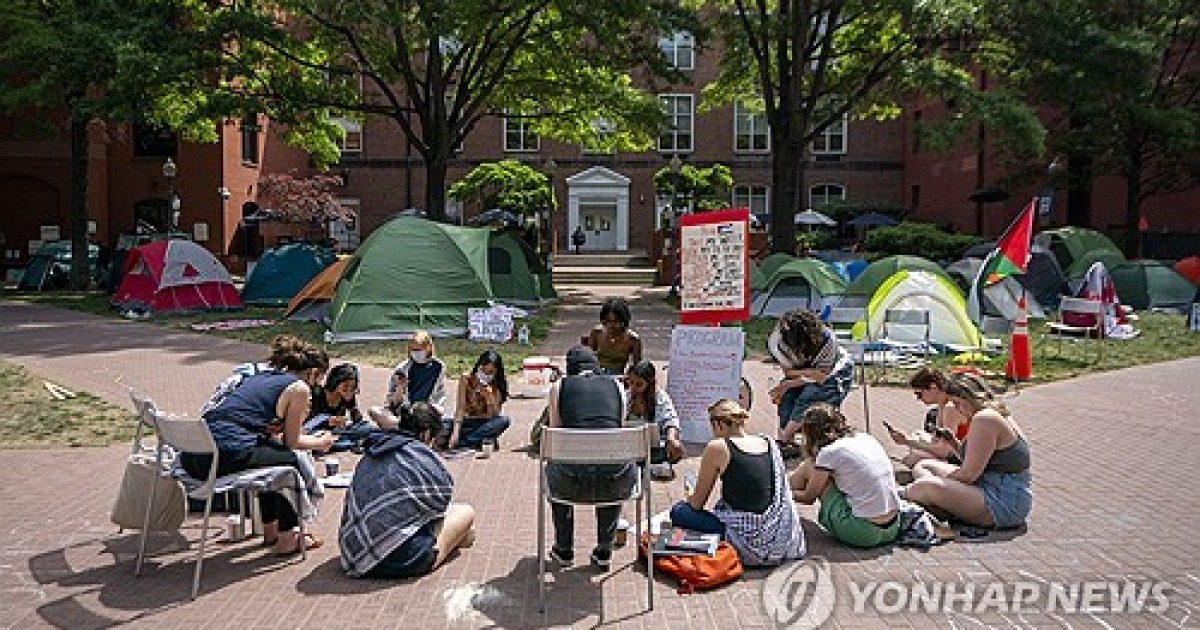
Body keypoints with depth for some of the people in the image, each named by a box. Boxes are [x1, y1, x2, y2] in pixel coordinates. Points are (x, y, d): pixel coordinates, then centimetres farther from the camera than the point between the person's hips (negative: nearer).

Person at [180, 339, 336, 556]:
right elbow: (292, 441, 8)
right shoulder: (300, 388, 1)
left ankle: (270, 529, 39)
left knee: (270, 450, 29)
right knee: (290, 460, 14)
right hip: (225, 458, -9)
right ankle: (287, 539, 20)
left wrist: (312, 437, 40)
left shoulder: (262, 376, 24)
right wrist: (320, 443, 27)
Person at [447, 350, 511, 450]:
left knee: (504, 420, -31)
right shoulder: (466, 379, -9)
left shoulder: (497, 385, -6)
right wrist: (455, 433, -28)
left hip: (485, 423, 3)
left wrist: (489, 398, -29)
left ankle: (462, 442, -28)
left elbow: (494, 416, -12)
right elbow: (460, 408, -15)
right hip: (466, 423, -2)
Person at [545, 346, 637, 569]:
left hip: (573, 484, -1)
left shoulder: (559, 387, 12)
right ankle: (604, 551, 39)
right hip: (616, 484, 1)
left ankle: (564, 550, 43)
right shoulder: (616, 386, 15)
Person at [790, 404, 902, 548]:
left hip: (863, 533, -7)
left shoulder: (829, 452, -10)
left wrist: (791, 493, 25)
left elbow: (808, 498, 2)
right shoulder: (867, 438, 9)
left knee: (810, 465, 8)